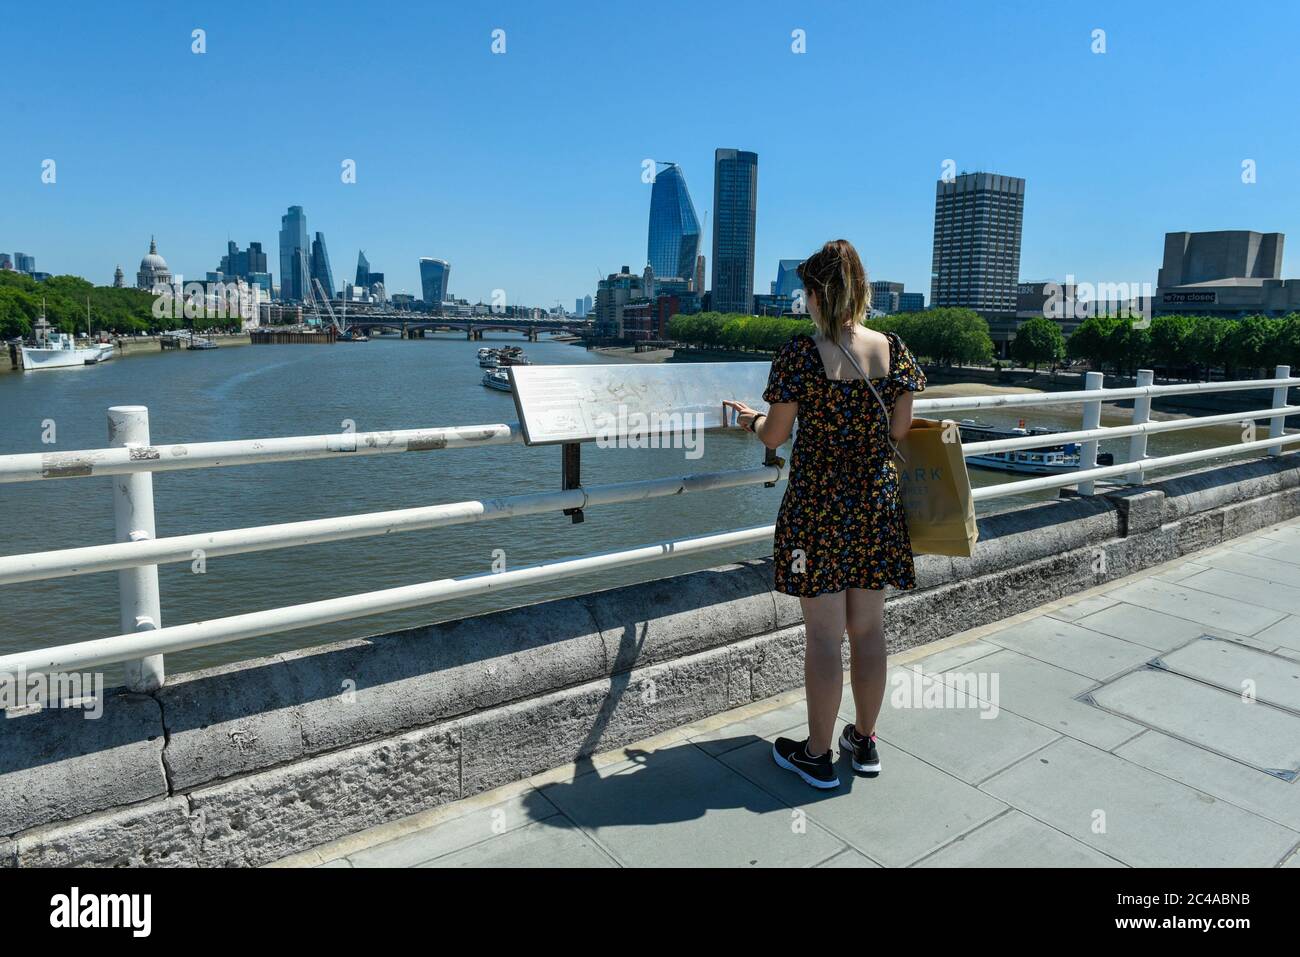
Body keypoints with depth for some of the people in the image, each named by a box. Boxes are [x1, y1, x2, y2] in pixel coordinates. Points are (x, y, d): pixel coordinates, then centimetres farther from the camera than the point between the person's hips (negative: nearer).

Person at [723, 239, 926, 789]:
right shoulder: (895, 350, -1)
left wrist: (749, 419, 14)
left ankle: (817, 755, 21)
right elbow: (900, 432, 4)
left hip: (818, 507, -4)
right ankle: (864, 742, 32)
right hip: (878, 504, 5)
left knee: (824, 635, 5)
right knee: (869, 628, 15)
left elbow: (774, 437, -8)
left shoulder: (800, 354, -13)